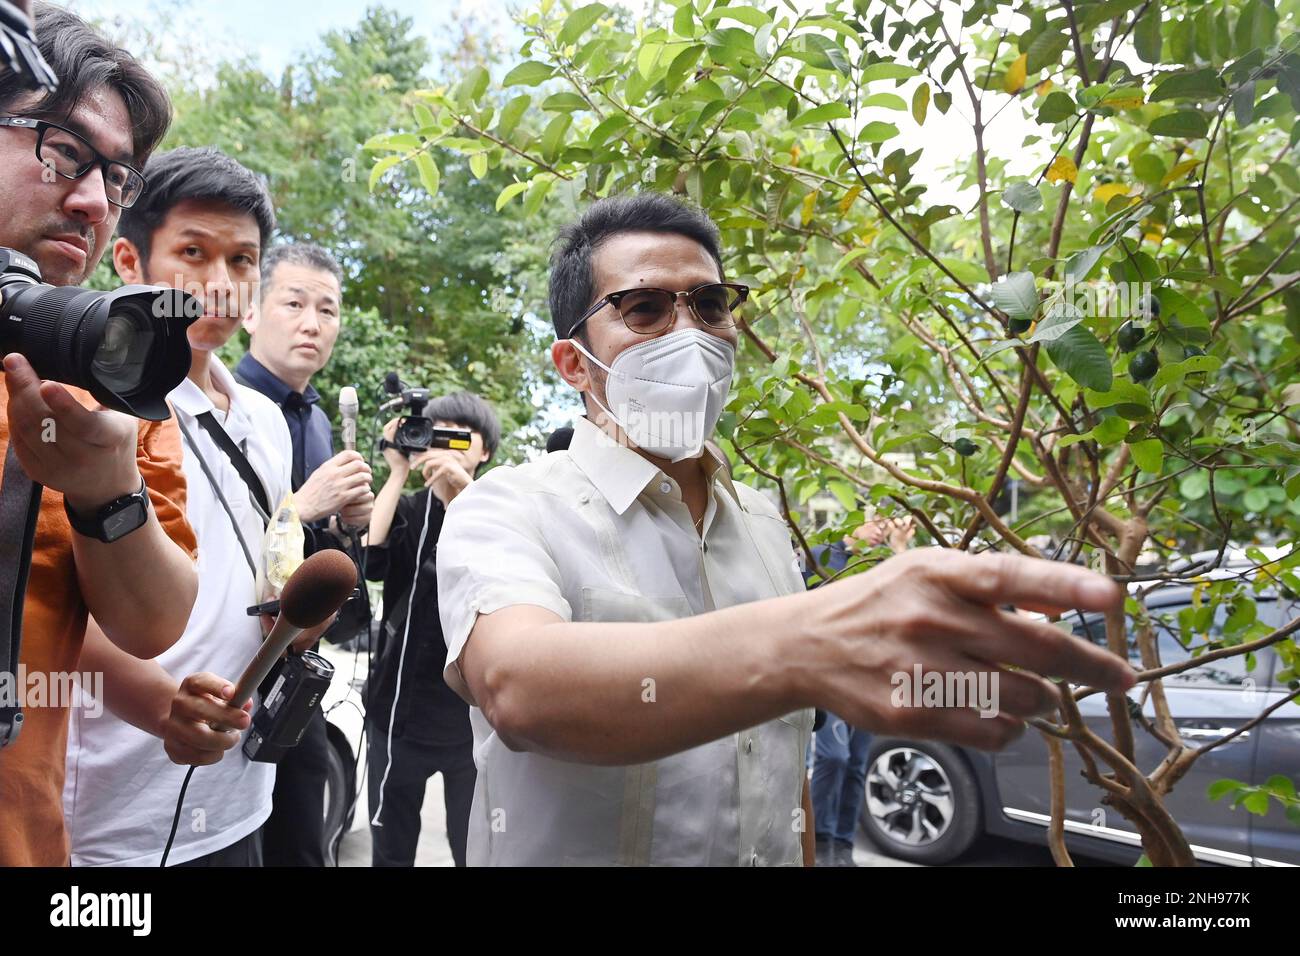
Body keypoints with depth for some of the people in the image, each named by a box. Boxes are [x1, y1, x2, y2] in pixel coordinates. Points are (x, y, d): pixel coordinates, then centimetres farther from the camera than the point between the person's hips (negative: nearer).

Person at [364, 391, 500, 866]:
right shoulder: (406, 511, 6)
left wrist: (465, 488, -29)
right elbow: (366, 559, -14)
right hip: (399, 709, 2)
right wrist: (397, 474, -15)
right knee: (390, 849, 12)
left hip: (475, 711, -1)